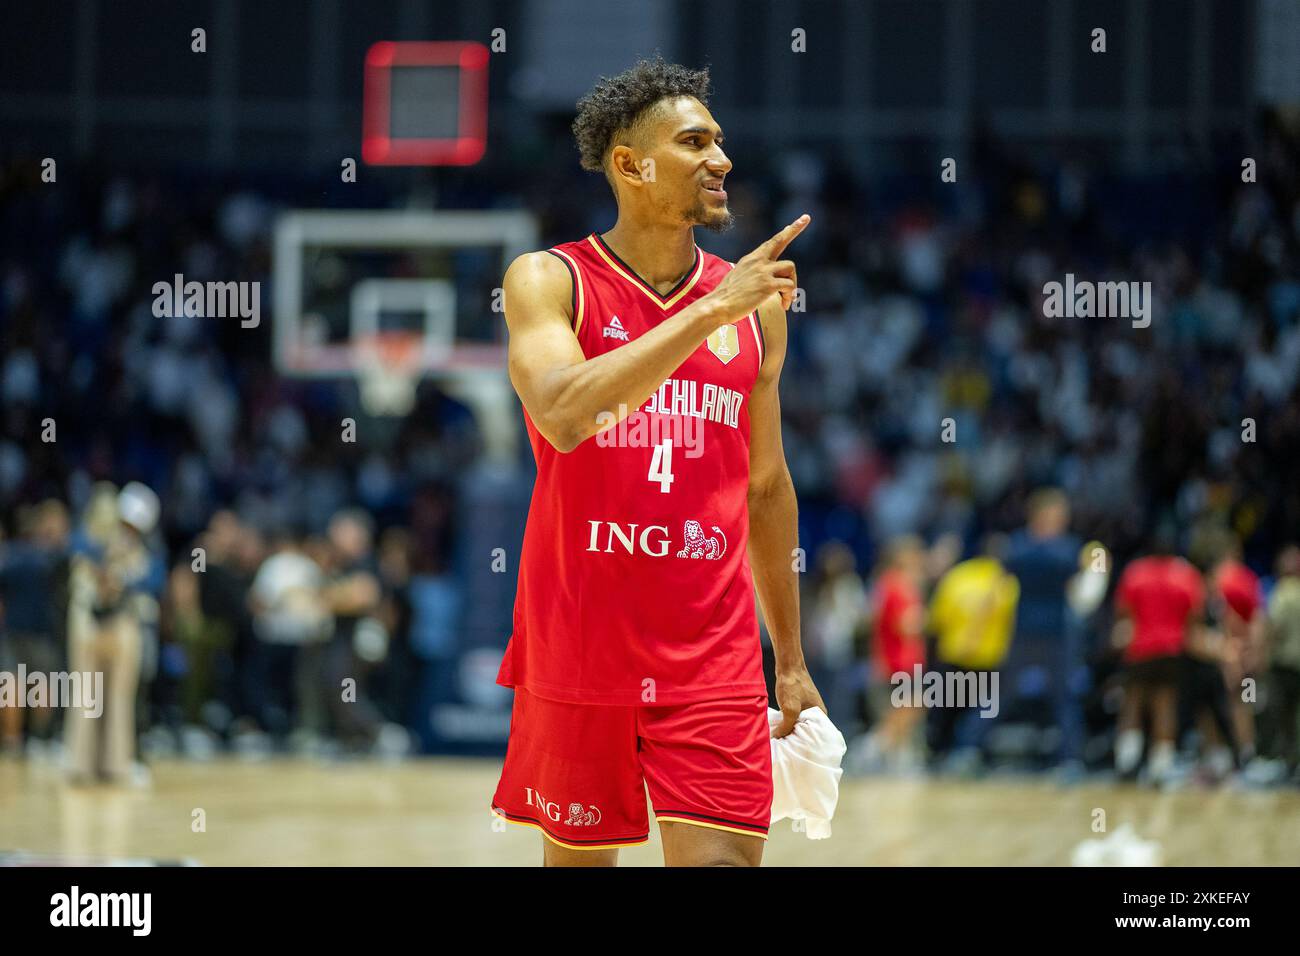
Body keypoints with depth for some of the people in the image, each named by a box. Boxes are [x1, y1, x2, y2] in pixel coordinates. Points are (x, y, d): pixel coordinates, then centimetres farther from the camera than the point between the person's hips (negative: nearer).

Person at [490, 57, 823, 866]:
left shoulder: (757, 304, 8)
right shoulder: (549, 281, -4)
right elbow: (564, 415, -25)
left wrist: (791, 661, 17)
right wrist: (709, 313, -26)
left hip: (712, 659, 2)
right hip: (579, 648, -2)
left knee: (723, 859, -10)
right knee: (578, 857, 11)